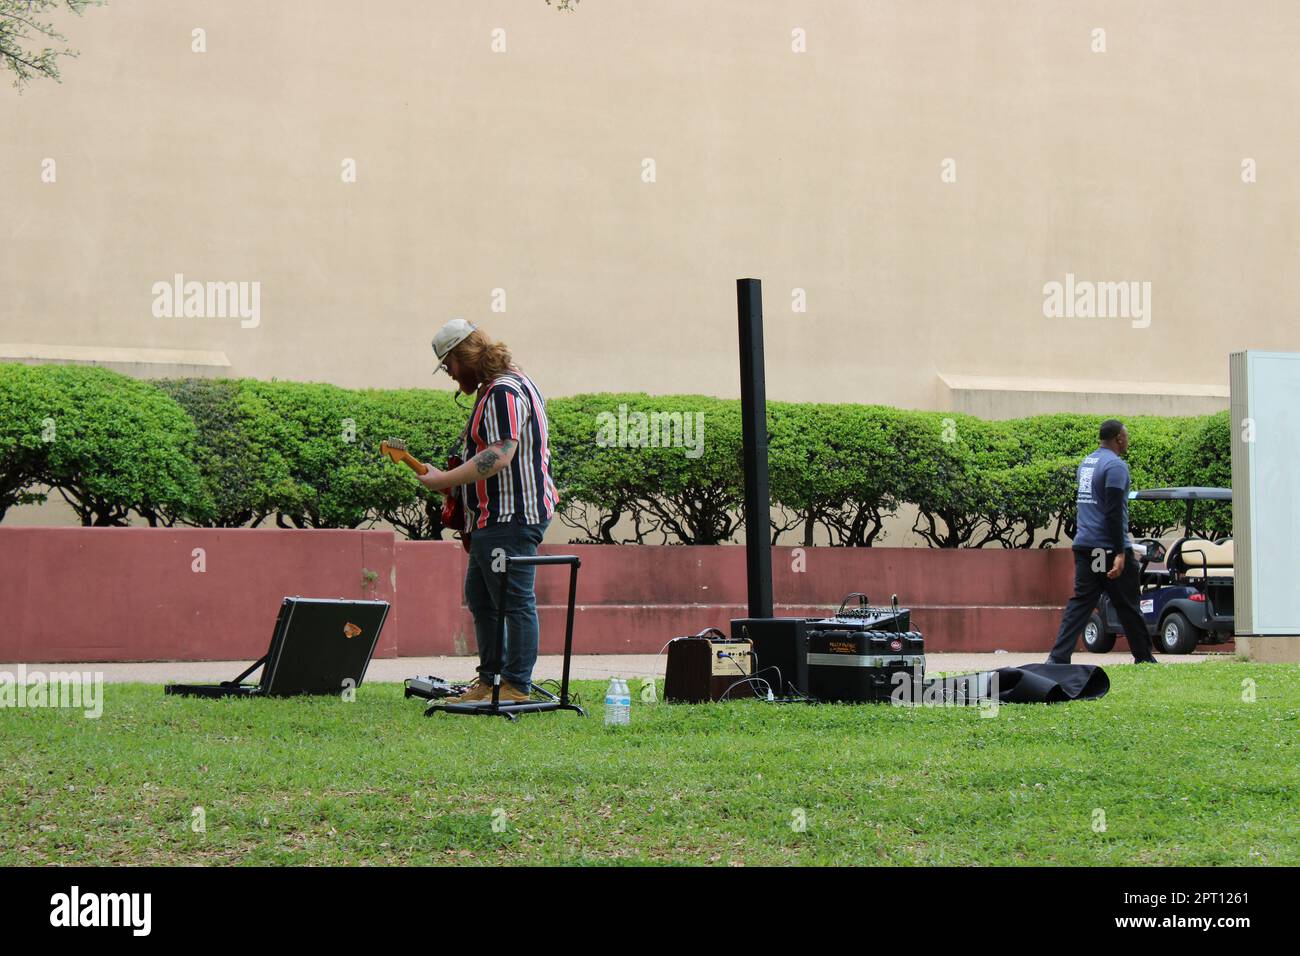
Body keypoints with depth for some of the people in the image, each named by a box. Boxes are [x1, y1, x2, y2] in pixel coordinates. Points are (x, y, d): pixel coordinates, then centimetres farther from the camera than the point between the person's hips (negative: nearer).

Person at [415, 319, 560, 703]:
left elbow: (499, 456, -26)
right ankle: (490, 680, 22)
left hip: (512, 517, -12)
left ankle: (516, 686, -5)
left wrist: (444, 480, -20)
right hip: (494, 516, 12)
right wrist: (452, 480, 18)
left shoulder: (504, 392, -16)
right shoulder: (492, 388, 19)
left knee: (515, 601, -7)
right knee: (480, 598, 16)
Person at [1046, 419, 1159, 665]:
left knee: (1080, 602, 3)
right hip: (1109, 547, -8)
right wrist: (1120, 553, -22)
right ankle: (1143, 658, 14)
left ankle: (1058, 657, -9)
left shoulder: (1086, 463, 16)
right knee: (1127, 605, 4)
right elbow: (1113, 512, -20)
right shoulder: (1115, 465, -12)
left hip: (1084, 544, 8)